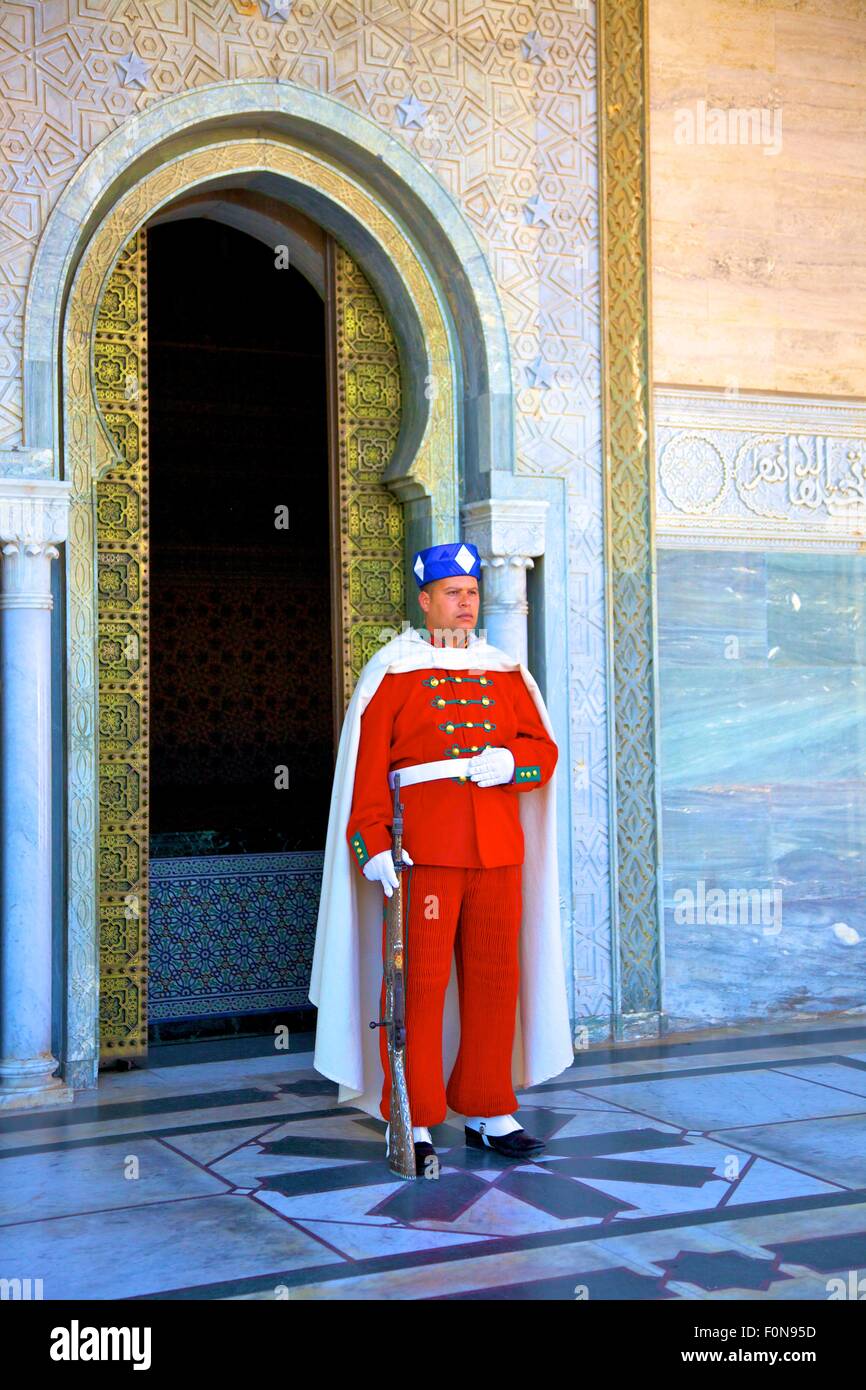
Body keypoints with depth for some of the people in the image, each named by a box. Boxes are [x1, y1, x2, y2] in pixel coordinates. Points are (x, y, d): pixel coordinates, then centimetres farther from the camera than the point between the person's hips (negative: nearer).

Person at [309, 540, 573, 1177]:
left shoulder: (507, 674, 15)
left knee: (496, 978, 7)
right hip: (423, 849, -4)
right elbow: (367, 765, -3)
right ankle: (413, 1122, 5)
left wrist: (507, 760, -10)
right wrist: (373, 845, -12)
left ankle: (488, 1112, 19)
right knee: (419, 980, -4)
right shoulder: (392, 673, 3)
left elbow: (545, 751, 12)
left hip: (498, 849, 4)